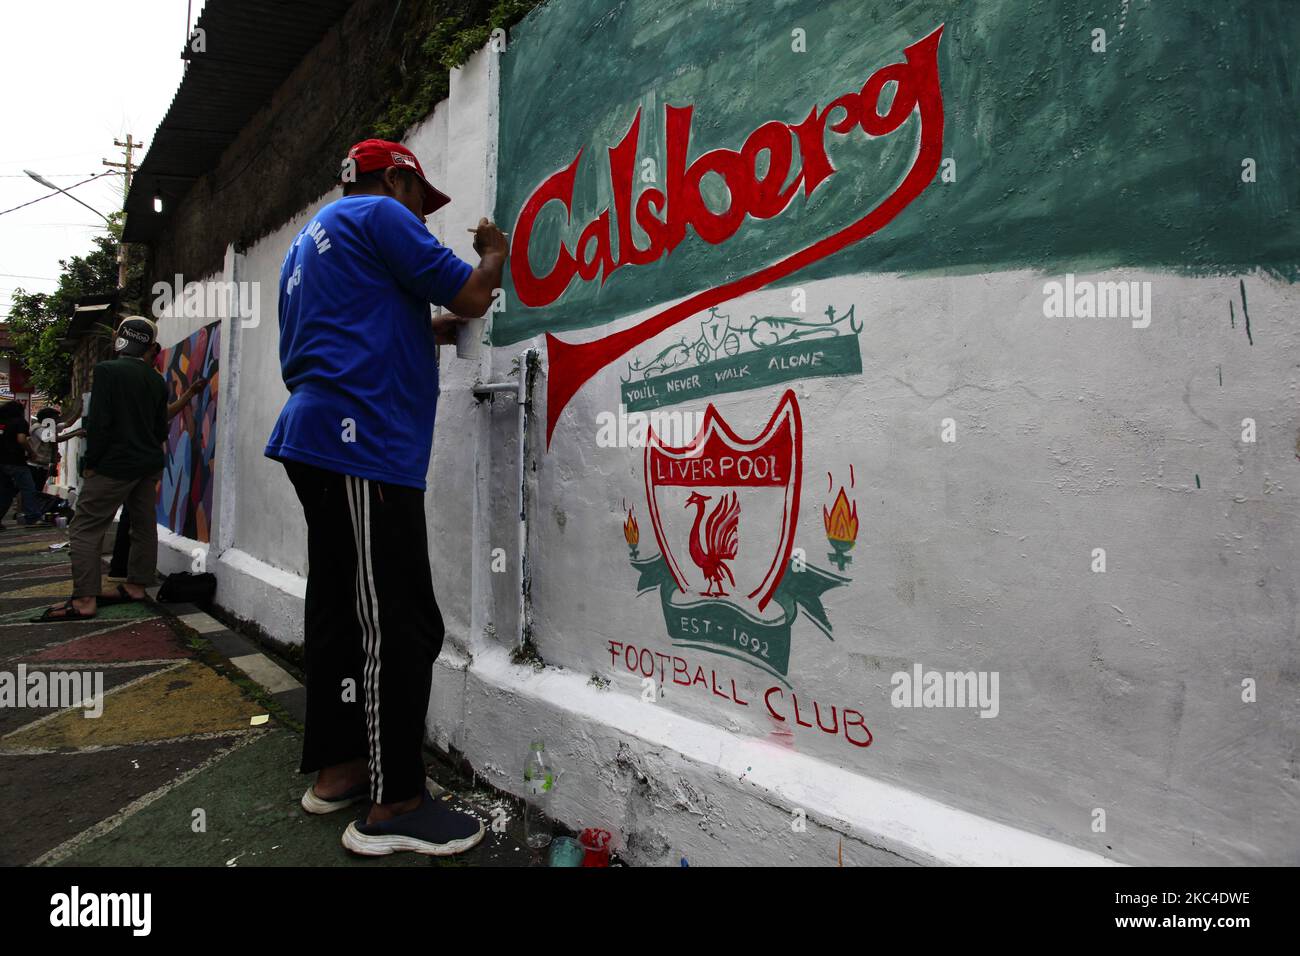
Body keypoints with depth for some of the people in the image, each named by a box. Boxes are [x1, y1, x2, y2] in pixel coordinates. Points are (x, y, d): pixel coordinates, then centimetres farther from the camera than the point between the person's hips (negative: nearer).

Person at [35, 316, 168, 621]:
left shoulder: (107, 370, -13)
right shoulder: (157, 380, 7)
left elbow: (99, 422, -16)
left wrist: (90, 464, -8)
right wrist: (149, 453, 21)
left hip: (115, 466, -7)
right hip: (149, 464, 7)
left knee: (85, 529, -3)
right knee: (143, 525, 12)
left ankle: (84, 600, -5)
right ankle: (136, 585, 19)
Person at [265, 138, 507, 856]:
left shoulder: (312, 239, 28)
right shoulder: (379, 215, -1)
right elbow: (471, 295, -5)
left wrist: (436, 327, 31)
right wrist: (494, 254, 15)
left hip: (317, 442, 11)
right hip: (364, 445, -11)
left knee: (340, 610, 13)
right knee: (400, 628, -9)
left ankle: (336, 769, 23)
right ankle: (393, 805, -3)